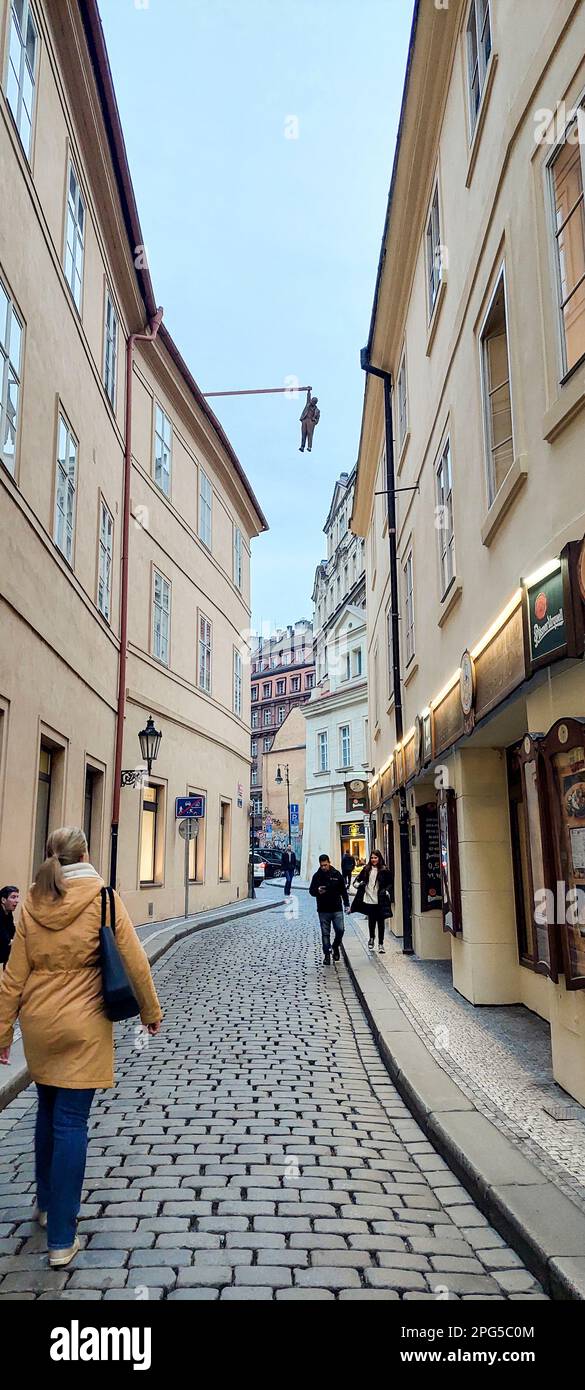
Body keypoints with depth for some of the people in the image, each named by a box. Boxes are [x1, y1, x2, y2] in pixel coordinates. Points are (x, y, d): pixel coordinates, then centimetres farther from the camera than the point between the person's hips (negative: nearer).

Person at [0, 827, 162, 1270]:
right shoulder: (101, 897, -11)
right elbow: (133, 960, -9)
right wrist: (150, 1010, 4)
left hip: (38, 1026, 4)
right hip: (83, 1028, -4)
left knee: (48, 1113, 22)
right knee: (70, 1123, 1)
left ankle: (48, 1204, 38)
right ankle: (61, 1238, 6)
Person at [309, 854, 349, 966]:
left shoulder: (336, 874, 2)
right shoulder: (317, 876, 0)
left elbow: (343, 890, 9)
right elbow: (311, 891, 4)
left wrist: (346, 904, 6)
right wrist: (317, 891, -19)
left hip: (337, 909, 0)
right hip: (323, 910, 0)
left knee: (340, 930, -4)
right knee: (325, 933, 3)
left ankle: (335, 946, 23)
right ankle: (327, 954, 12)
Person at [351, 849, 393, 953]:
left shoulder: (384, 871, -5)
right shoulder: (367, 869, 3)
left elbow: (390, 884, 1)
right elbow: (359, 878, 17)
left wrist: (387, 891, -14)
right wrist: (359, 883, -3)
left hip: (380, 901, -3)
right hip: (369, 899, 3)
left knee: (380, 922, 4)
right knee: (371, 920, 15)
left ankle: (381, 944, 12)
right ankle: (372, 938, 38)